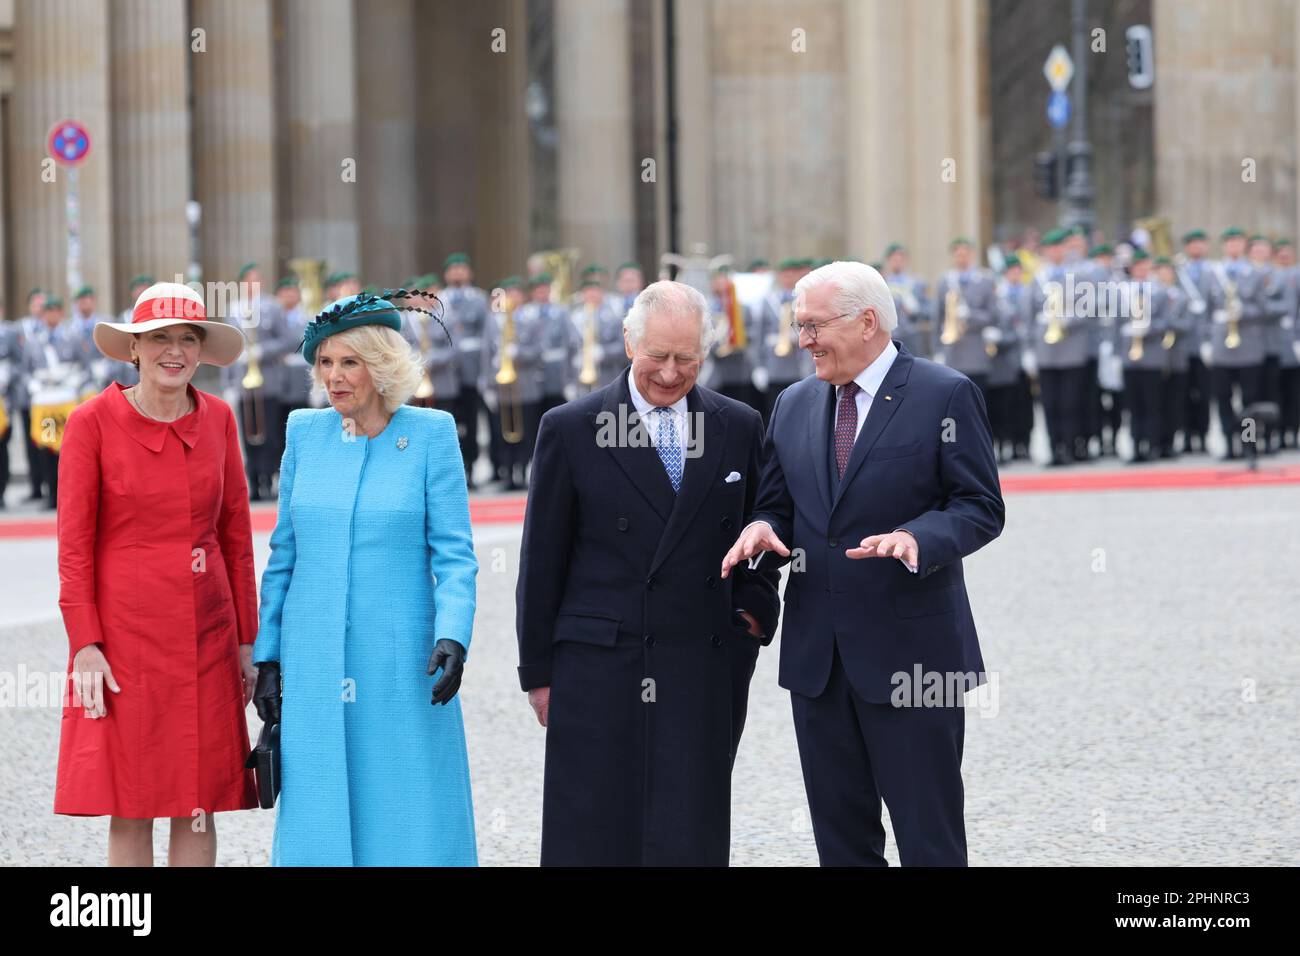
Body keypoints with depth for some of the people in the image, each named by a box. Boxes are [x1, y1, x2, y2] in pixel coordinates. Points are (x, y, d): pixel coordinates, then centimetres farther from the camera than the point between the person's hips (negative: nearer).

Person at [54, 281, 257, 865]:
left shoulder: (217, 419, 6)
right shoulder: (93, 422, -5)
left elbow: (235, 533, 10)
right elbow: (73, 543, -5)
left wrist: (247, 639, 7)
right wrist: (84, 646, -11)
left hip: (206, 635, 3)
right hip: (123, 632, -3)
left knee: (200, 806, 4)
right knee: (130, 811, -1)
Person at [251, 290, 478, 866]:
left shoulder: (431, 434, -3)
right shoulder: (306, 433, 6)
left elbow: (454, 553, -6)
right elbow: (283, 555, 11)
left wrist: (453, 637, -20)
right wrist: (266, 657, 8)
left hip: (401, 663, -3)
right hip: (316, 665, 3)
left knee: (412, 825, -1)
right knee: (319, 826, 3)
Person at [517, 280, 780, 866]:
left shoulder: (740, 428, 8)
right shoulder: (570, 430, 1)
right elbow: (541, 560, 4)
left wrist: (756, 605, 1)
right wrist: (538, 670, 3)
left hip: (703, 675, 2)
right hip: (597, 670, -2)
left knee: (690, 840, 0)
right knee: (592, 839, -1)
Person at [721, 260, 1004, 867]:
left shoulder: (945, 396, -5)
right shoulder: (793, 405, 12)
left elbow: (980, 507, -7)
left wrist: (916, 537, -26)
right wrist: (762, 527, -7)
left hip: (909, 651, -6)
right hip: (818, 655, 6)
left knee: (929, 838, -2)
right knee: (841, 837, 12)